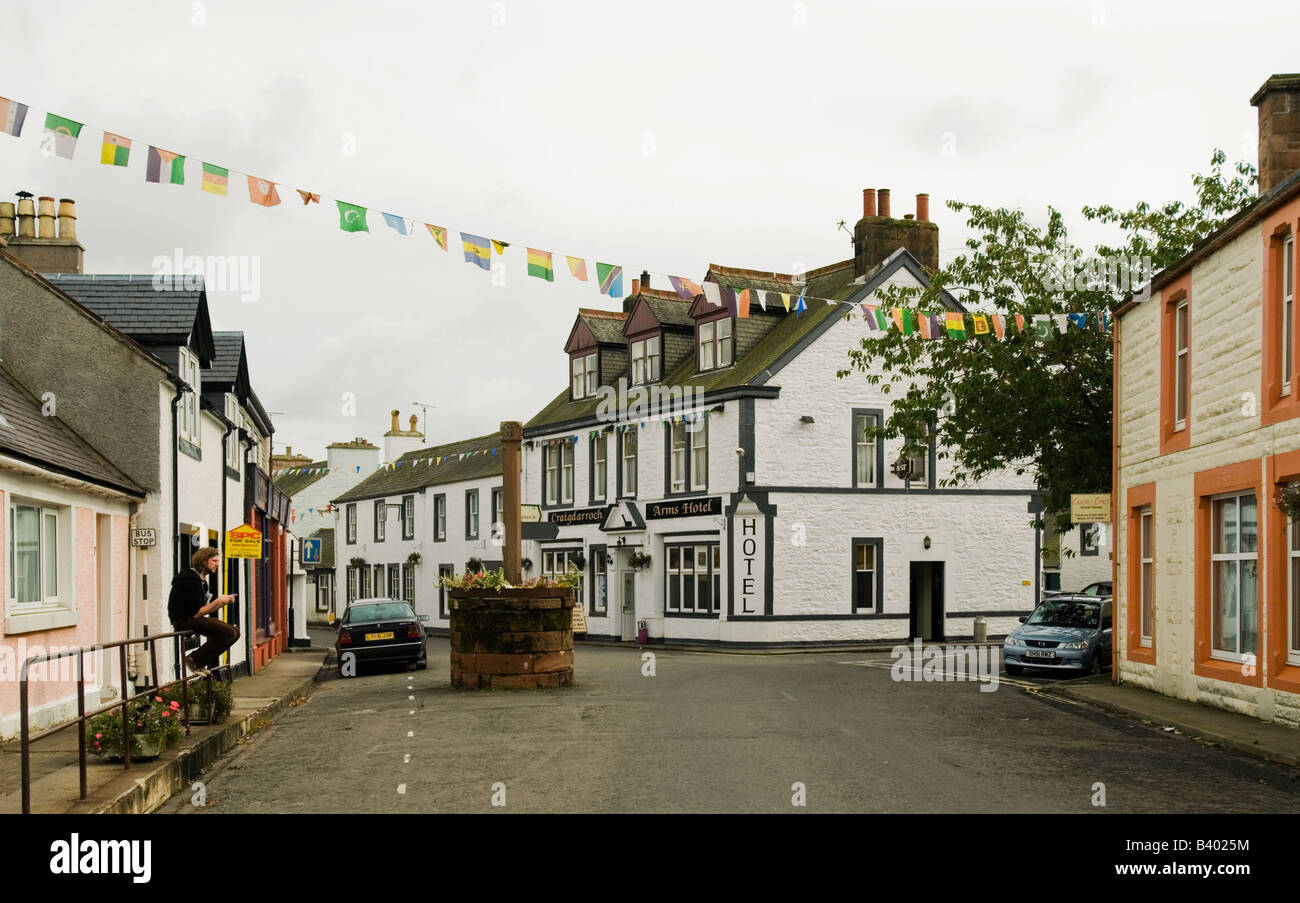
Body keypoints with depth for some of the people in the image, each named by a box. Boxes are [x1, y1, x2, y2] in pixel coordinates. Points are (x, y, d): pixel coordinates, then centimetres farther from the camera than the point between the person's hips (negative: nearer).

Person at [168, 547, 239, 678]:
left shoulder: (200, 579, 17)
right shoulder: (191, 580, -16)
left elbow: (205, 608, 17)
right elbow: (196, 613, -20)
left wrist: (224, 601, 3)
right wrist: (218, 601, -13)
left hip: (191, 619, 10)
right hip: (183, 621, -10)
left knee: (234, 631, 10)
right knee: (229, 633, -21)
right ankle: (194, 659, -14)